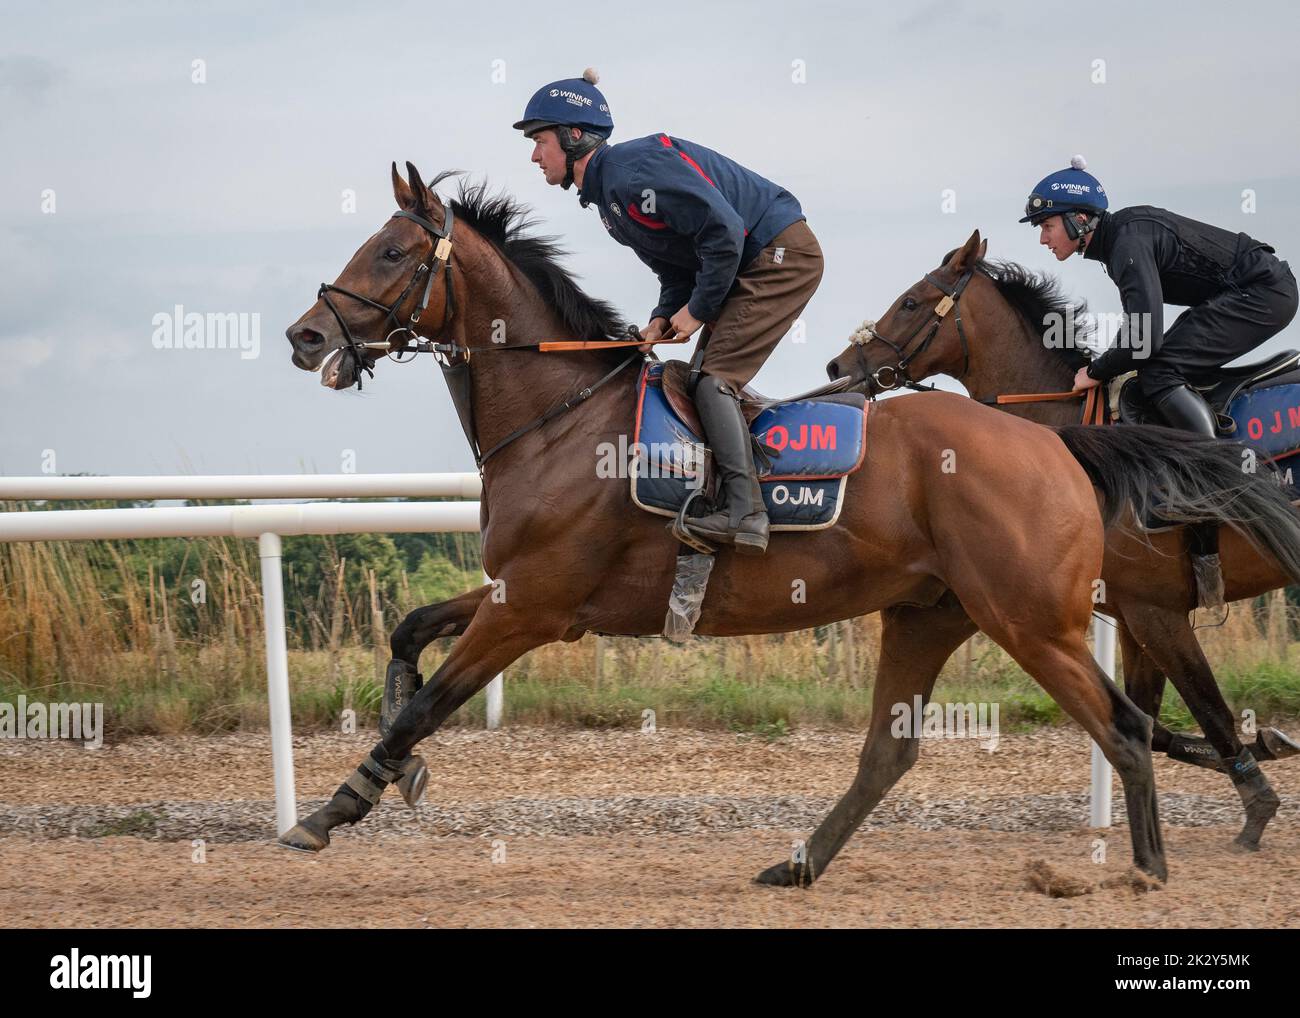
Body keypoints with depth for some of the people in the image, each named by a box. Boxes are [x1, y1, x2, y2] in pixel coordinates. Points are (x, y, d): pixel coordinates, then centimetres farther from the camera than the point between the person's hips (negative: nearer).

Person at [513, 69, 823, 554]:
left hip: (781, 254, -11)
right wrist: (665, 315, -2)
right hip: (747, 266, 11)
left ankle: (745, 512, -22)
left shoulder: (632, 171, -22)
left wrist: (698, 308, -16)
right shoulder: (607, 196, 12)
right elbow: (678, 266, 16)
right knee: (702, 378, 10)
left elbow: (722, 230, -26)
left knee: (714, 379, -16)